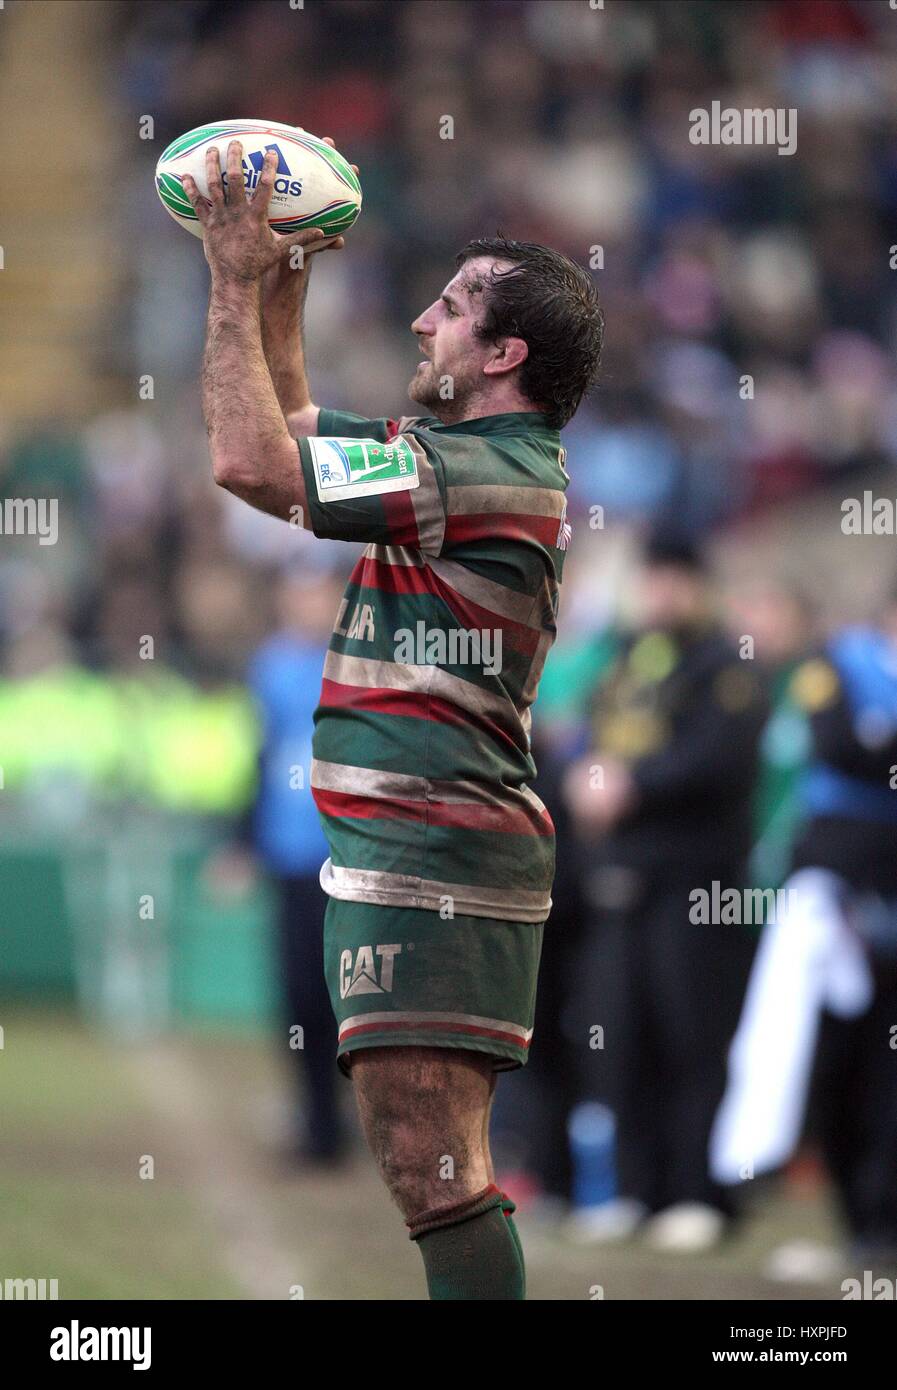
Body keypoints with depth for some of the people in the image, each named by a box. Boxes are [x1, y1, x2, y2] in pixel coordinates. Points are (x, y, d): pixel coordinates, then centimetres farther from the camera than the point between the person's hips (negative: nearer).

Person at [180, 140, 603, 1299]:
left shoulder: (481, 473, -15)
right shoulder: (485, 461, 17)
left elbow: (249, 462, -17)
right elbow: (295, 436, 30)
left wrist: (237, 286, -7)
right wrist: (279, 294, 20)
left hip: (431, 851, -11)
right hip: (418, 847, 11)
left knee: (429, 1164, -16)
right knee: (436, 1166, 12)